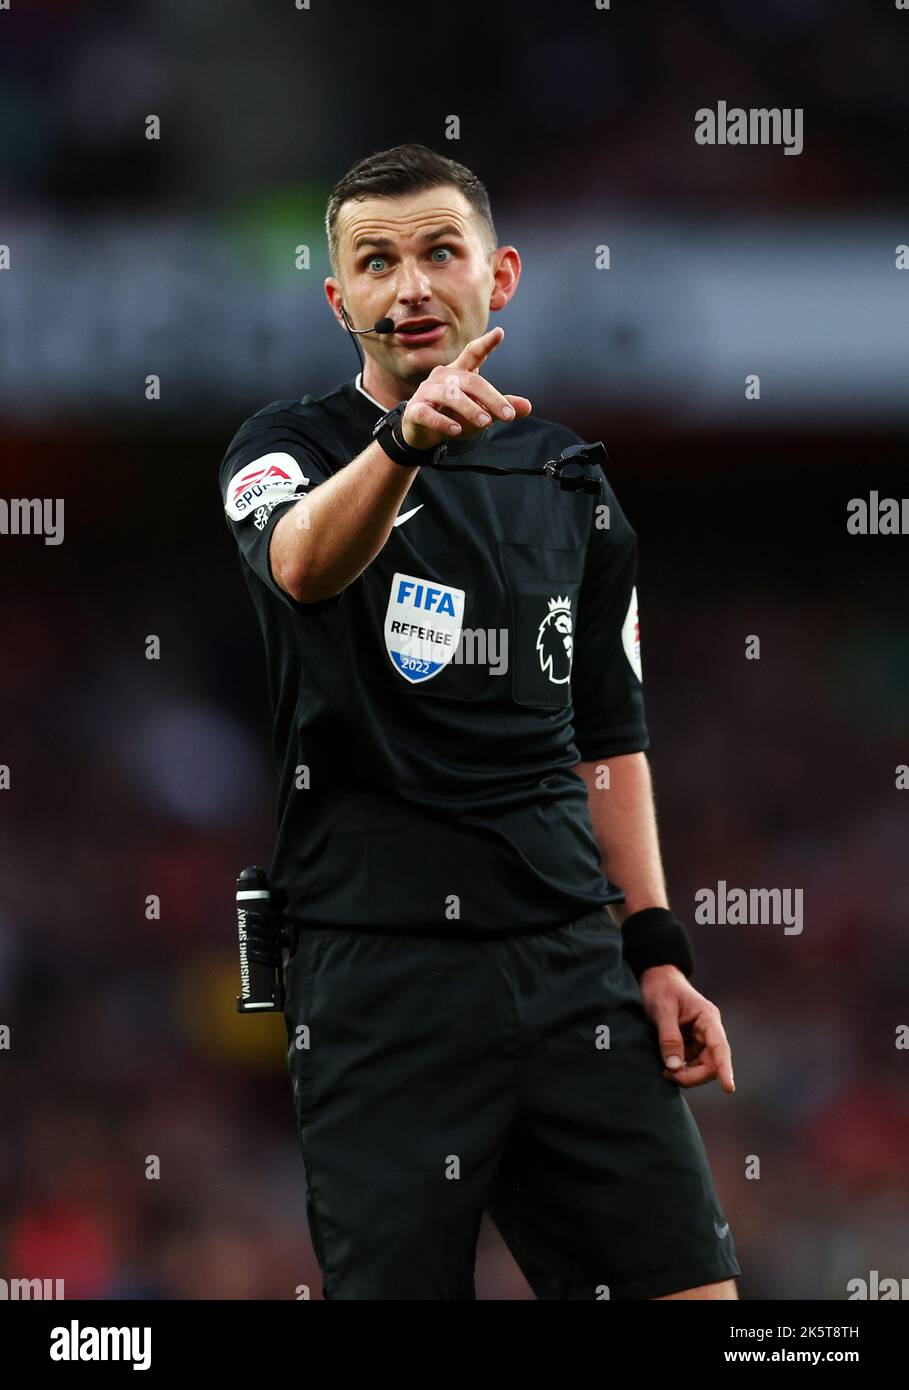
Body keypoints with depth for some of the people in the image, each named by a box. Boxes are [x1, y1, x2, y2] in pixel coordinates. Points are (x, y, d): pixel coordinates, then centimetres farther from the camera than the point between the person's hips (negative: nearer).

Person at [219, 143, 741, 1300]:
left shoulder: (567, 479, 15)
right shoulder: (290, 447, 1)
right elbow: (304, 561, -24)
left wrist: (655, 948, 11)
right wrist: (402, 441, -45)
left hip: (571, 955, 4)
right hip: (377, 970, -4)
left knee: (686, 1285, -4)